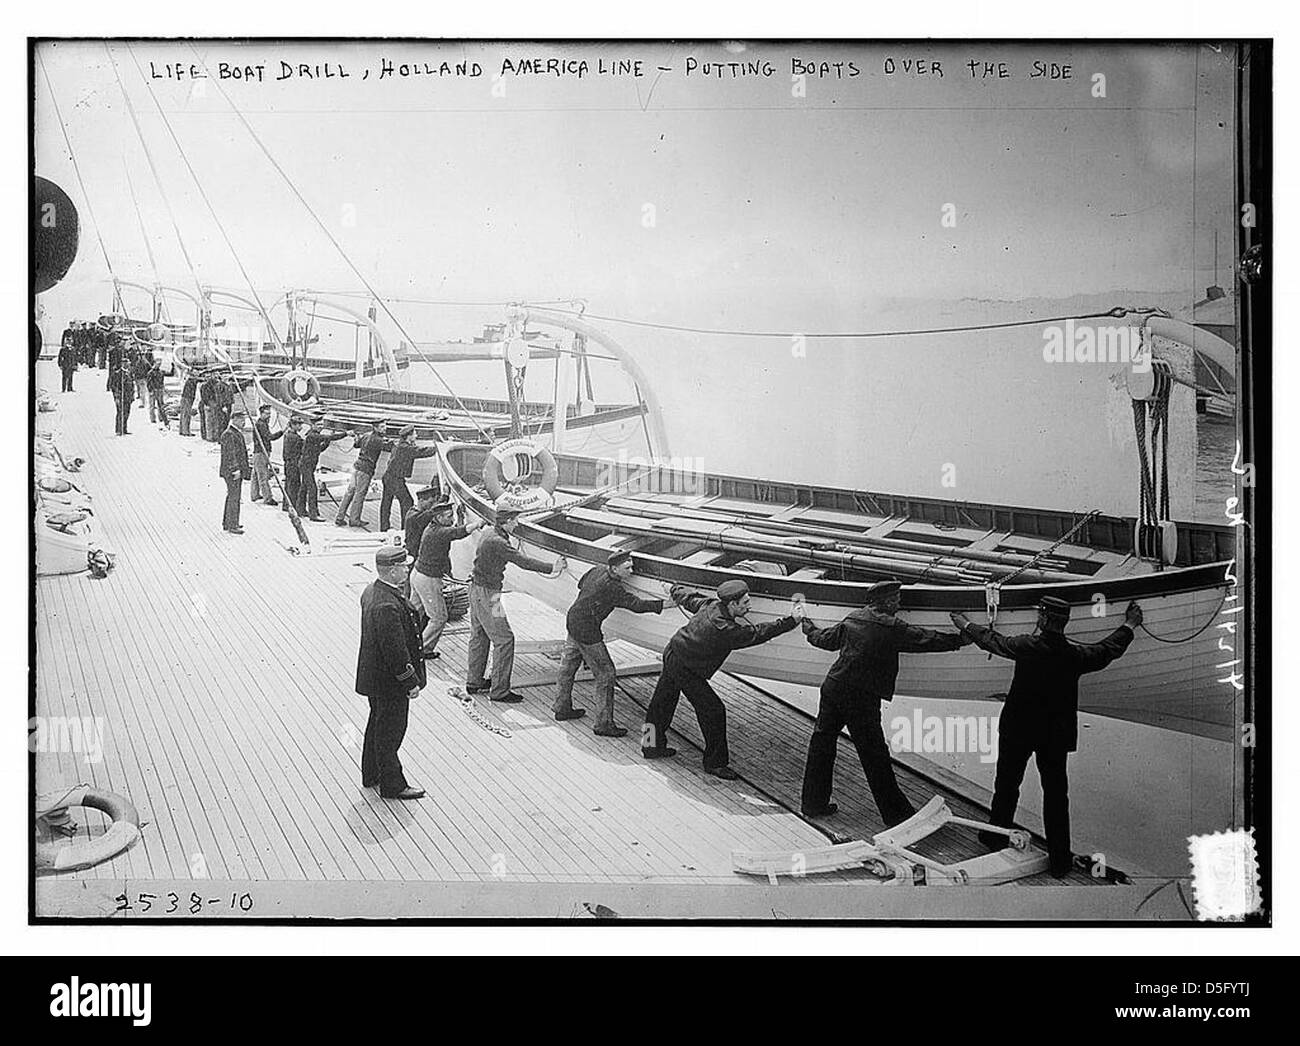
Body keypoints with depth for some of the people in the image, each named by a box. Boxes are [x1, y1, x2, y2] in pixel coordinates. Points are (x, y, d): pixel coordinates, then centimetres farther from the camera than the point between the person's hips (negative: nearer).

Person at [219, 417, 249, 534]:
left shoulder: (238, 434, 16)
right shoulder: (228, 435, -17)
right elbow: (230, 455, -22)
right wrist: (235, 470, -24)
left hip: (238, 471, 11)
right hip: (231, 472, -11)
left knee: (232, 496, 16)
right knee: (234, 498, -7)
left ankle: (226, 523, 25)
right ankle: (232, 526, -3)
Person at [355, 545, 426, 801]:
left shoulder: (371, 591, 3)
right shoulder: (387, 606, -31)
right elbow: (395, 650, -28)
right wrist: (410, 682, -19)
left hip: (373, 673, 10)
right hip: (389, 682, -10)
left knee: (378, 724, 23)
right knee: (390, 731, 4)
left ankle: (372, 775, 38)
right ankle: (392, 785, 17)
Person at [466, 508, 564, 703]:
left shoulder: (489, 536, 9)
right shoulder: (497, 542, -23)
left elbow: (518, 558, 16)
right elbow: (523, 561, -26)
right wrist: (551, 568, -24)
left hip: (477, 589, 10)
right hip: (486, 594, -10)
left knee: (479, 636, 19)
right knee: (504, 639, -6)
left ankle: (474, 681, 31)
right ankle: (499, 690, -3)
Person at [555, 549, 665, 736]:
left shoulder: (596, 570, 2)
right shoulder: (612, 587, -25)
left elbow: (581, 584, 22)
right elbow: (636, 605, -30)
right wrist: (664, 604, -31)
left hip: (572, 620, 10)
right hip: (586, 631, -10)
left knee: (568, 667, 23)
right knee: (605, 673, -3)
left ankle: (562, 707, 41)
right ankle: (603, 724, -1)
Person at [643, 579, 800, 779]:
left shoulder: (711, 604, -8)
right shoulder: (724, 629, -32)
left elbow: (687, 598, 11)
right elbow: (758, 633, -28)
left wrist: (676, 591, 34)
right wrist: (791, 621, -26)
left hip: (672, 654, 9)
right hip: (685, 670, -9)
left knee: (662, 703, 23)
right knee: (713, 711, -4)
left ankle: (652, 745, 41)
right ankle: (715, 763, 8)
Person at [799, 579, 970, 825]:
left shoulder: (852, 619, 9)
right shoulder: (891, 627, -11)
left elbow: (825, 639, 23)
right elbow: (925, 640, -9)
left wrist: (809, 630, 44)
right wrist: (962, 639, 0)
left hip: (833, 687, 7)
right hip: (861, 697, -7)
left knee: (822, 742, 16)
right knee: (875, 755, 1)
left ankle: (813, 803, 25)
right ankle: (895, 813, 10)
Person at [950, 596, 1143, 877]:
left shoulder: (1026, 647, -17)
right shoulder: (1076, 654, -10)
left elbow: (993, 641, 0)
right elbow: (1109, 649, 8)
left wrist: (967, 626, 18)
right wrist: (1130, 624, 26)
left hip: (1018, 729, -1)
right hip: (1056, 734, 1)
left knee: (1007, 783, 17)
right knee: (1056, 792, 8)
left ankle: (997, 836, 33)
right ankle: (1059, 859, 12)